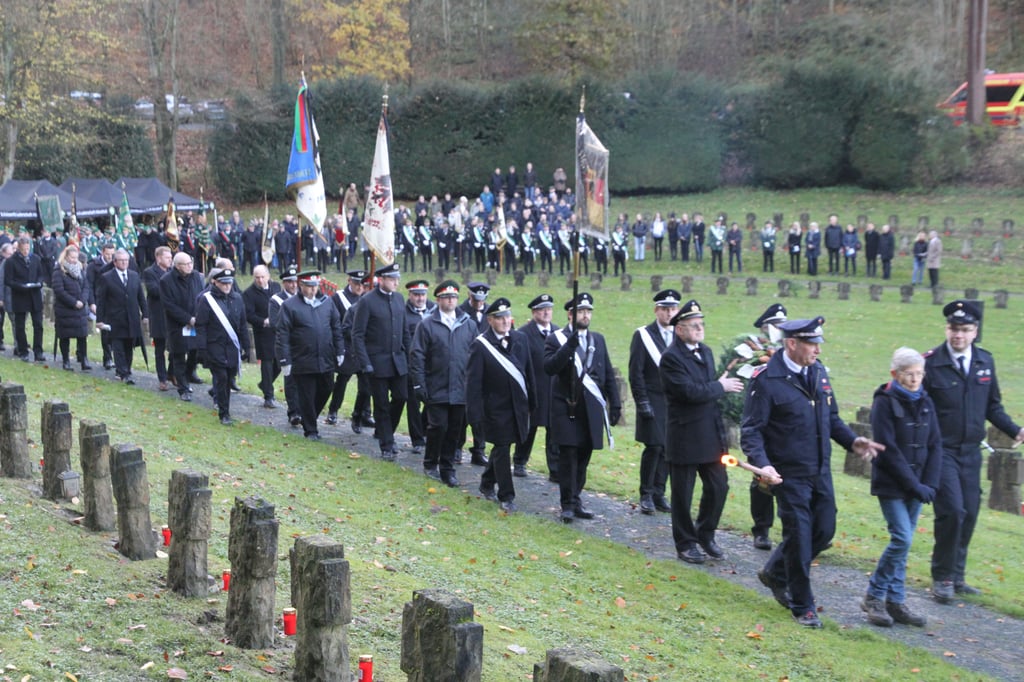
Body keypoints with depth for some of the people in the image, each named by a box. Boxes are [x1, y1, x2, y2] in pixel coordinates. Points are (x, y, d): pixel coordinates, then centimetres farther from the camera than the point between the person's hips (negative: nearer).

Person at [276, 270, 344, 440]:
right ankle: (310, 430, 16)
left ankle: (309, 418, 35)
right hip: (303, 362, -4)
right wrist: (284, 361, -10)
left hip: (326, 361, 4)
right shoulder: (290, 306, -6)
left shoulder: (326, 302, 7)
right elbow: (282, 335, -7)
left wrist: (340, 351, 7)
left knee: (324, 392, 13)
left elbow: (336, 327, 12)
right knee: (307, 397, 3)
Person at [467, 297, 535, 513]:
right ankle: (506, 497, 10)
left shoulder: (520, 339, 3)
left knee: (501, 447, 17)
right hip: (496, 408, -5)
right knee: (502, 449, 0)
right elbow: (473, 381, -12)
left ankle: (487, 484, 36)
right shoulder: (480, 346, -12)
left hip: (518, 404, 5)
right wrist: (474, 412, -16)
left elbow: (528, 372, 9)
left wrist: (531, 402, 9)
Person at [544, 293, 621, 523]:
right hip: (567, 408, -4)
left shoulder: (598, 339, 13)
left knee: (583, 456, 7)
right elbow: (549, 367, -18)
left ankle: (575, 499, 18)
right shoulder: (556, 339, -2)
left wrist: (614, 404, 8)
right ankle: (567, 504, 1)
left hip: (592, 409, 4)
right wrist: (570, 345, -27)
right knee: (568, 455, -6)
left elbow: (608, 374, 14)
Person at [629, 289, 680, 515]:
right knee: (654, 447, -7)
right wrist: (643, 403, -10)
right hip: (653, 402, -4)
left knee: (668, 448, 4)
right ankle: (646, 495, 5)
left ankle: (659, 494, 15)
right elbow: (636, 373, -5)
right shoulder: (643, 335, -2)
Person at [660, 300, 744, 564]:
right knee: (683, 494, 6)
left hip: (711, 434, 7)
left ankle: (706, 534, 28)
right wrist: (721, 387, -12)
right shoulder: (671, 358, -16)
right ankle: (686, 544, 20)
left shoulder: (705, 351, 10)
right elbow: (691, 392, -24)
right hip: (685, 437, -7)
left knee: (718, 487, 9)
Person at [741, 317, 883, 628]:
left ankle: (775, 573, 36)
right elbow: (751, 430, -14)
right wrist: (762, 464, -29)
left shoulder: (818, 372, 5)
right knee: (799, 538, 1)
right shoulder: (766, 380, -16)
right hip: (790, 475, -7)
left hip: (821, 471, 7)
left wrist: (852, 440, 0)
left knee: (824, 530, 13)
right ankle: (802, 606, 19)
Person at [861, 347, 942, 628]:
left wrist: (930, 484, -4)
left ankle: (895, 601, 15)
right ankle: (874, 597, 1)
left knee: (903, 543, 7)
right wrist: (914, 485, -14)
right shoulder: (885, 402, -9)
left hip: (917, 486, 6)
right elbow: (888, 450, -14)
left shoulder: (925, 403, 9)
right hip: (891, 486, -5)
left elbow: (935, 445, 8)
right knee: (902, 539, -12)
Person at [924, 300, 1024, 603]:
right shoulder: (930, 362, -10)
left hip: (971, 451, 5)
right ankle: (942, 578, 4)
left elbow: (992, 406, 16)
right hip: (941, 450, -5)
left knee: (969, 514, 8)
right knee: (952, 511, -12)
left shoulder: (985, 361, 7)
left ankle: (957, 576, 23)